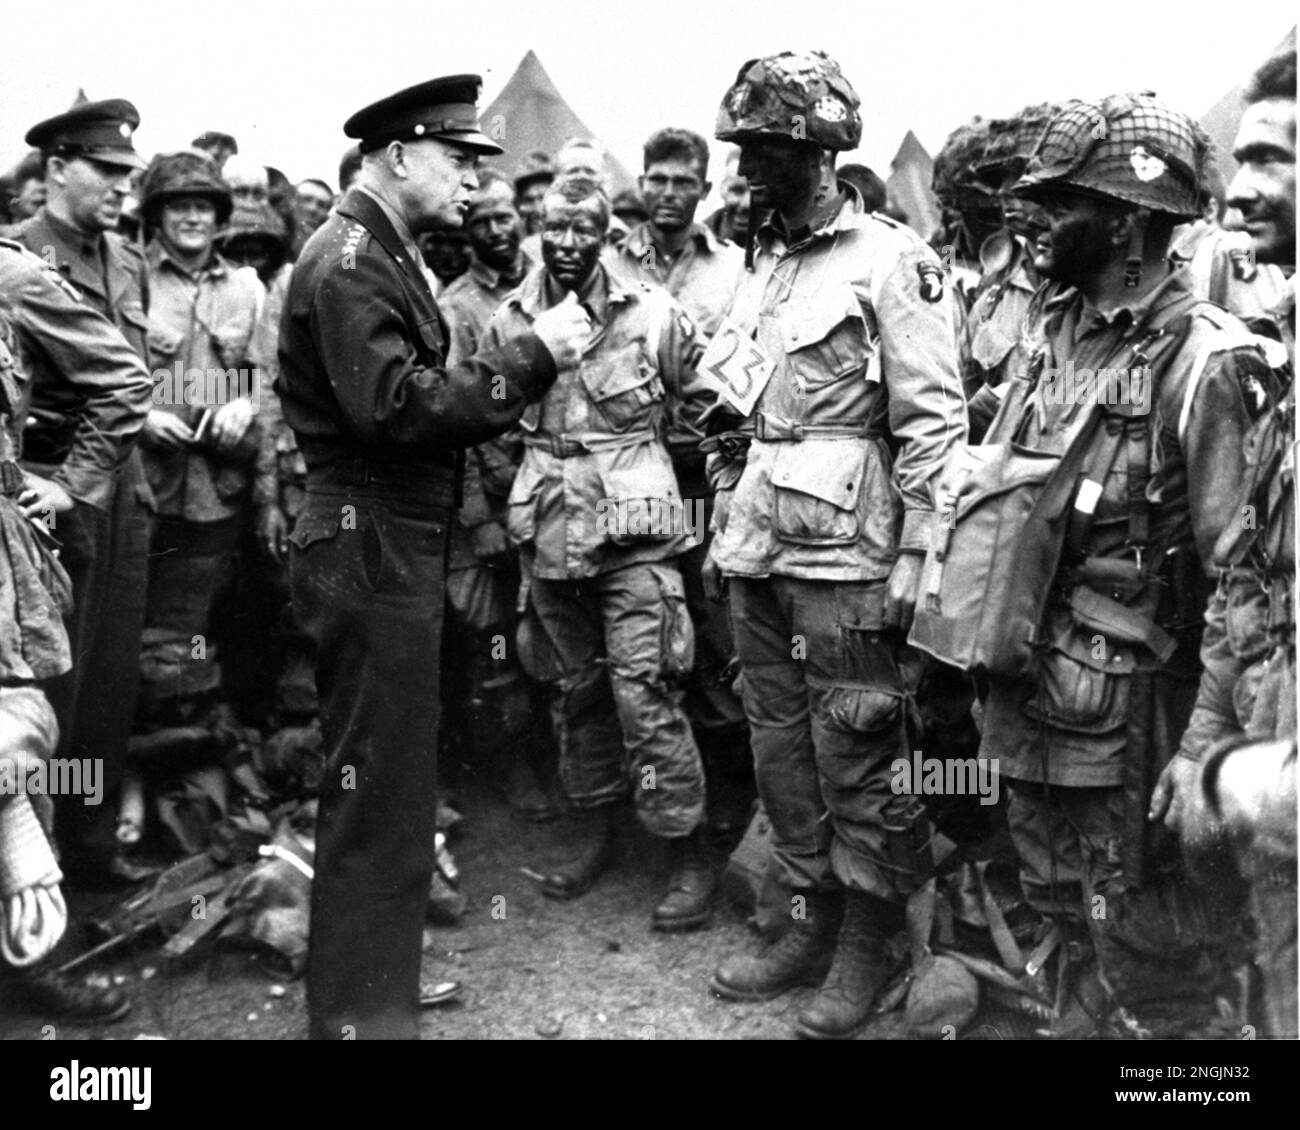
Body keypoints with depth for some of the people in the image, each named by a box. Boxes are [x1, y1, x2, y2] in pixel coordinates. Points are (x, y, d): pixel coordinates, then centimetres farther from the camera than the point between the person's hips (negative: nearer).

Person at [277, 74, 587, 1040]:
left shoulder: (385, 254, 17)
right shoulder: (348, 260, -15)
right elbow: (397, 407, -25)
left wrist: (531, 363, 5)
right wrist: (529, 356, -19)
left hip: (397, 550, 11)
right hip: (371, 554, -11)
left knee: (391, 778, 20)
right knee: (378, 789, -2)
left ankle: (381, 966, 37)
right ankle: (362, 1012, 12)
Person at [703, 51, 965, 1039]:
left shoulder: (891, 261, -8)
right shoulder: (766, 266, 16)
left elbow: (934, 421, -13)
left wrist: (915, 556, -17)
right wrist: (724, 530, 18)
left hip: (843, 563, -8)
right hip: (760, 554, 8)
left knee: (857, 759, 2)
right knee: (782, 748, 14)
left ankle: (867, 947, 19)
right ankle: (811, 923, 29)